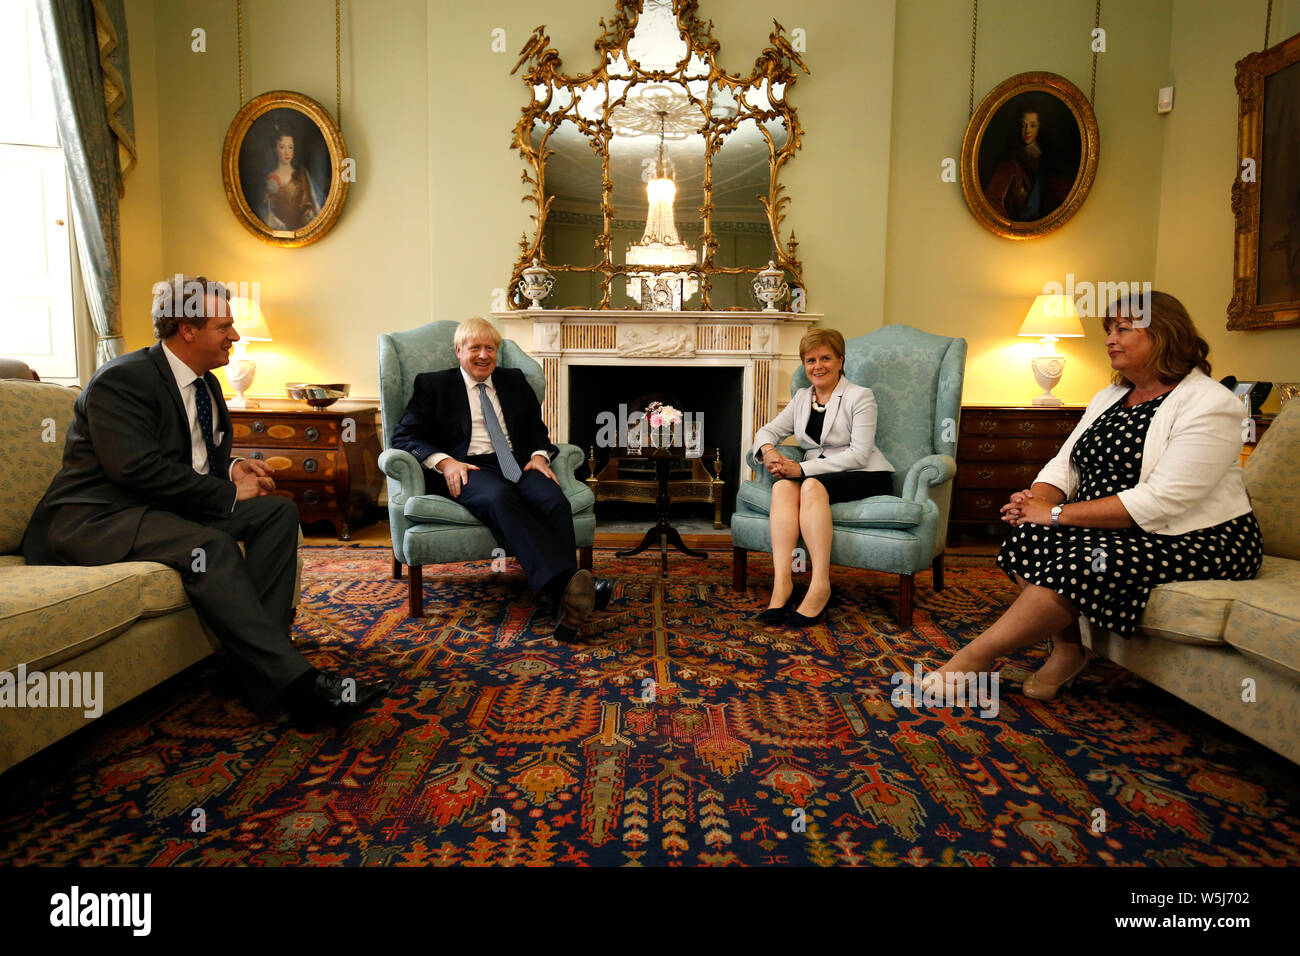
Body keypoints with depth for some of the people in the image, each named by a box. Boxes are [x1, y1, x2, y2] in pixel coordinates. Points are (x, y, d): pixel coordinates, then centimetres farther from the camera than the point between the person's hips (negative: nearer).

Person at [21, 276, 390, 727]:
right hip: (95, 518, -9)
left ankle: (262, 657, -19)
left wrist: (233, 468, -3)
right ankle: (295, 685, -36)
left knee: (279, 511, -9)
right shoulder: (121, 380, -14)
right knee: (209, 546, -35)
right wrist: (229, 493, -20)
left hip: (167, 506, 9)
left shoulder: (206, 383, 12)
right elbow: (138, 469, -25)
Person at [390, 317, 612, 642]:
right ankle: (563, 586, -53)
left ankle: (565, 601, -42)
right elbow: (404, 435, 6)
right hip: (468, 469, -3)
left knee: (555, 502, -31)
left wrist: (539, 455, 2)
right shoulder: (433, 384, 16)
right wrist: (443, 460, -12)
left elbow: (537, 427, 26)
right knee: (500, 498, -39)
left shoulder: (514, 381, 27)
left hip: (518, 465, 4)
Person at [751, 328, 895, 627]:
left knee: (811, 486, -35)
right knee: (782, 486, -29)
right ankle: (782, 581, -39)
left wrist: (803, 468, -21)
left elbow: (859, 454, -13)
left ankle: (820, 586, -39)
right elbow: (768, 430, 15)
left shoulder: (860, 397, -2)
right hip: (818, 477, 5)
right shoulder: (801, 398, 17)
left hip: (866, 478, -4)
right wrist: (767, 450, -11)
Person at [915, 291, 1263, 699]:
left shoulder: (1209, 404, -12)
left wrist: (1057, 513, -24)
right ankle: (1067, 649, -9)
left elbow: (1161, 502, -23)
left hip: (1199, 541, -7)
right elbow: (1064, 465, 9)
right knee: (1031, 535, -20)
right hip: (1116, 529, 7)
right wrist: (1036, 500, -15)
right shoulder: (1109, 398, 14)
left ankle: (976, 655, -22)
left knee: (1081, 562, -32)